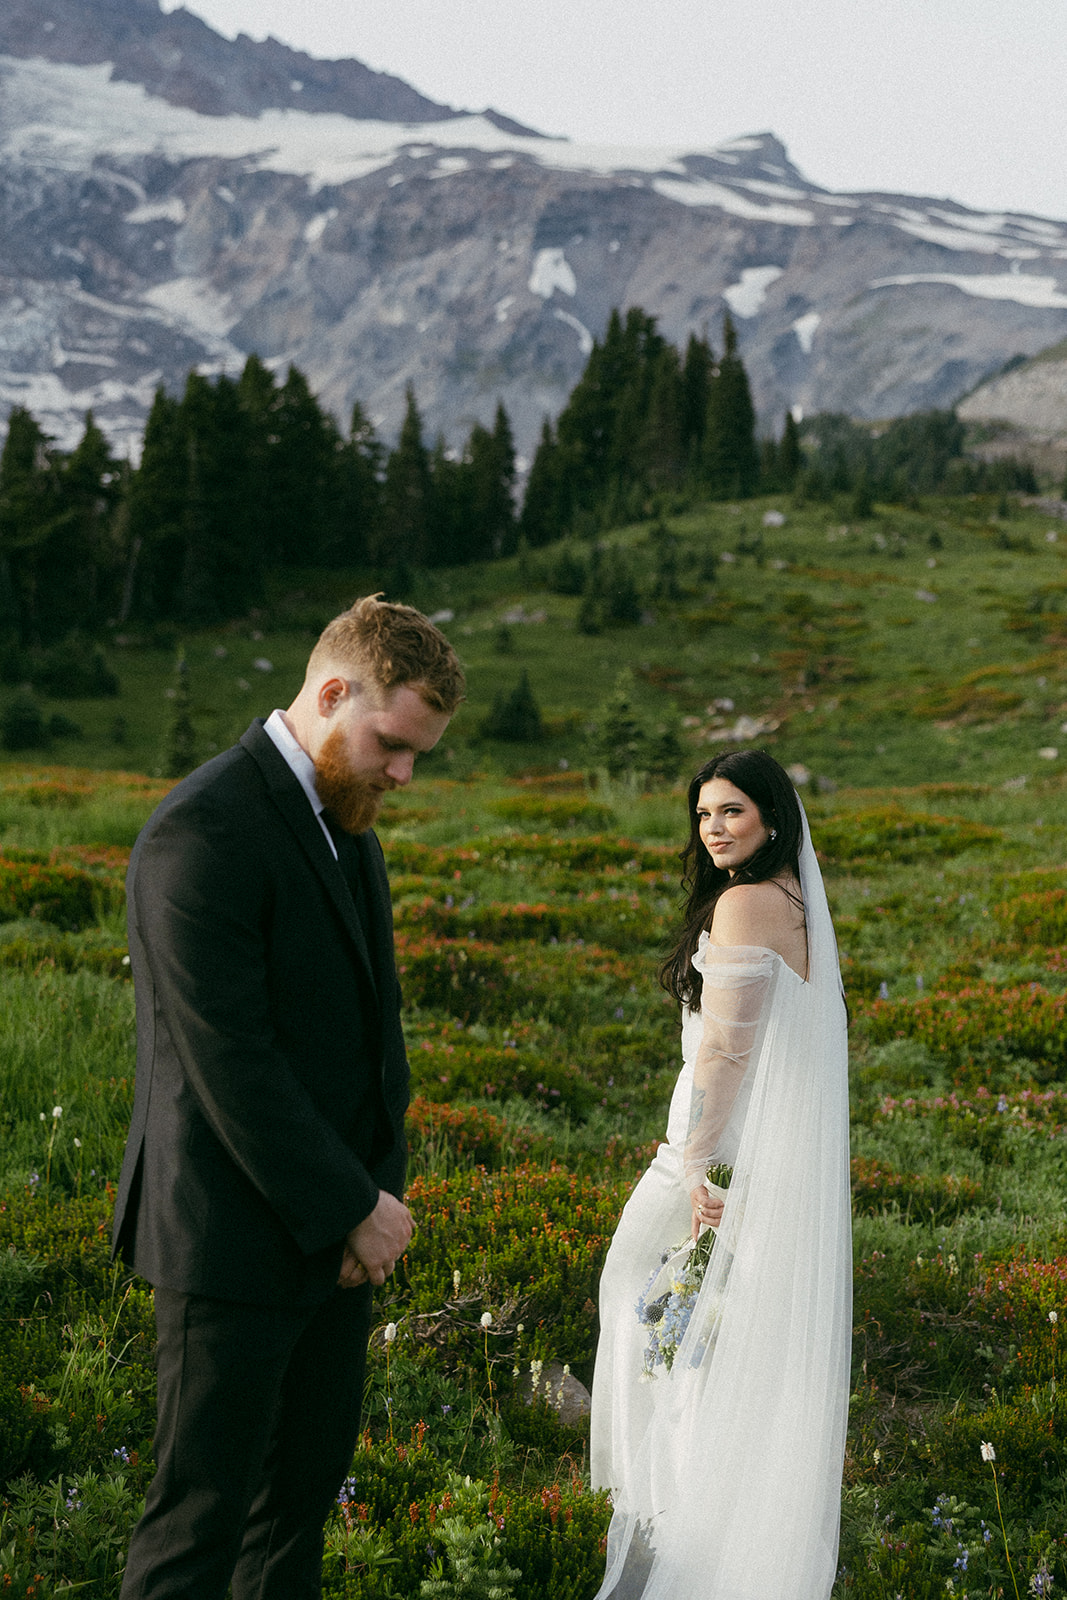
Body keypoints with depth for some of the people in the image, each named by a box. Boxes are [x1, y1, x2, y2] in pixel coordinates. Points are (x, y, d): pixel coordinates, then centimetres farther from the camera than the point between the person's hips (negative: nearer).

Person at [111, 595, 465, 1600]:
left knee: (308, 1481, 18)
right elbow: (229, 1061, -22)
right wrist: (352, 1208, -16)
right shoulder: (205, 831, -19)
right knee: (201, 1512, 2)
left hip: (335, 1231, 9)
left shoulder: (349, 828, 11)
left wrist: (375, 1193, 2)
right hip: (235, 1241, -9)